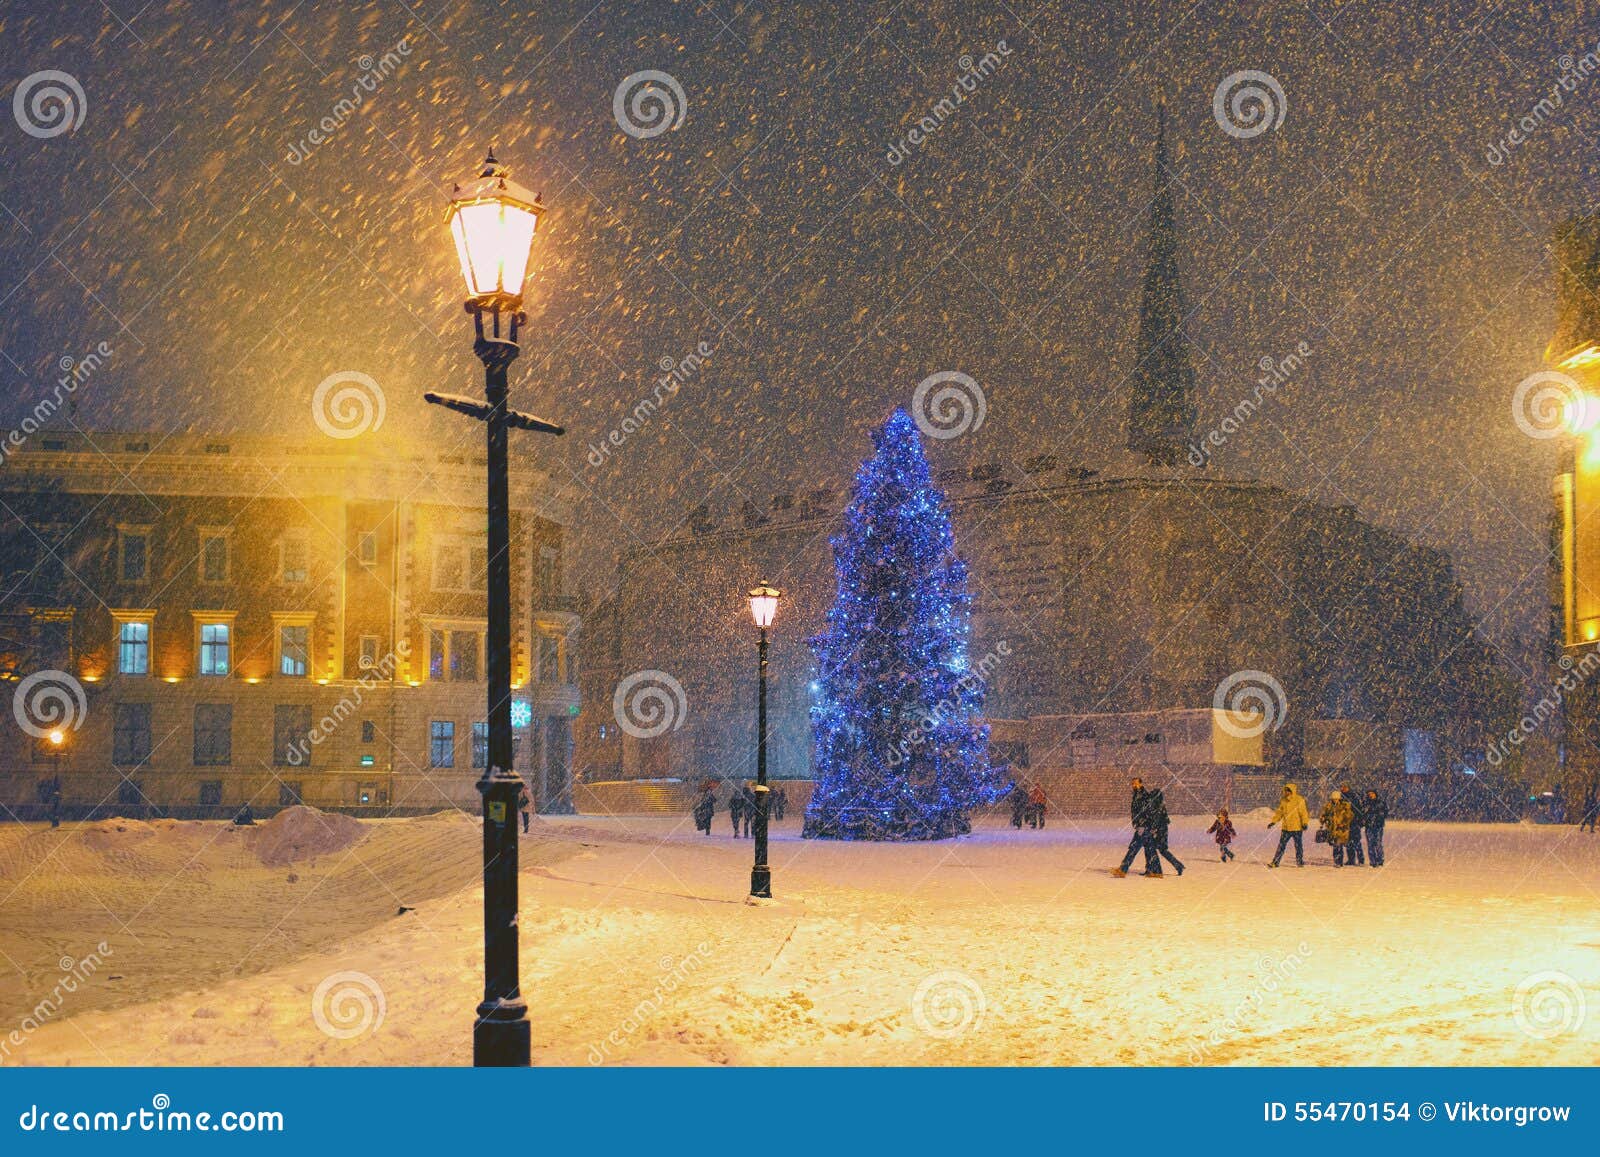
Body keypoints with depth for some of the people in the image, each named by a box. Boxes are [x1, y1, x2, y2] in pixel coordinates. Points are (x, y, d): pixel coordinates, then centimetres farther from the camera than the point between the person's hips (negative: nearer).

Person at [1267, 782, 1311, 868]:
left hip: (1297, 827, -5)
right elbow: (1279, 812, 16)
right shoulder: (1283, 800, 8)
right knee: (1281, 845, 3)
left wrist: (1305, 823, -22)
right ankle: (1275, 862, 3)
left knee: (1298, 845, 6)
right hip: (1285, 827, 5)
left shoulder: (1299, 800, -9)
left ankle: (1299, 862, 19)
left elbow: (1303, 812, -12)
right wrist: (1273, 822, 11)